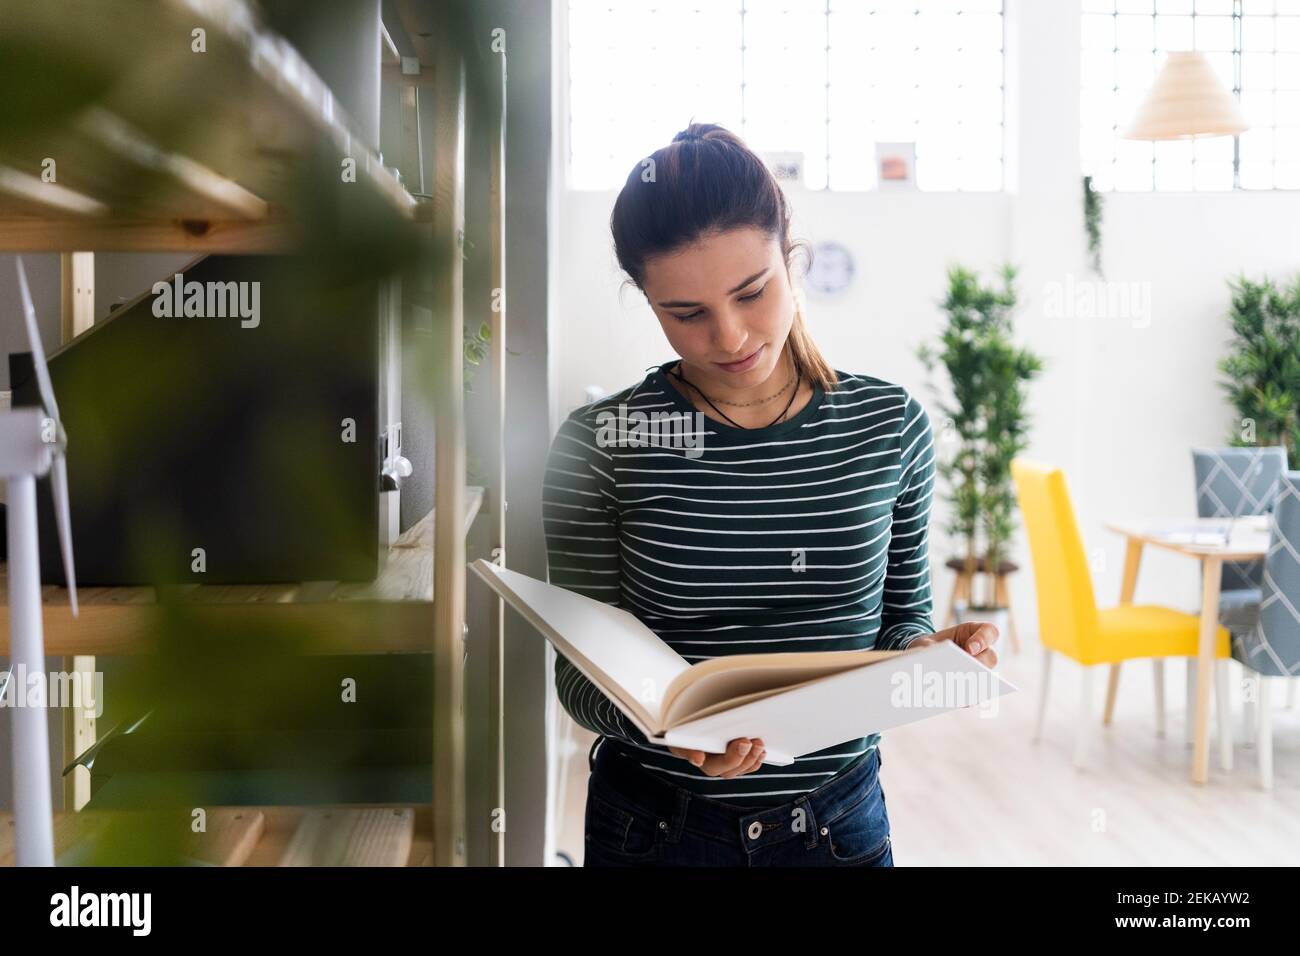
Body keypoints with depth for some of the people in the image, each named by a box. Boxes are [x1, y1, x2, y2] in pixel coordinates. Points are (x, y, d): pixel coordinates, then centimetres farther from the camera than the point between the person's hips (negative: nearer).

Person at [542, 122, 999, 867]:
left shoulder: (891, 426, -4)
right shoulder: (602, 444, -11)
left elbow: (901, 611, 6)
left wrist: (926, 649, -16)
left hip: (842, 823, 2)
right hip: (658, 830, -1)